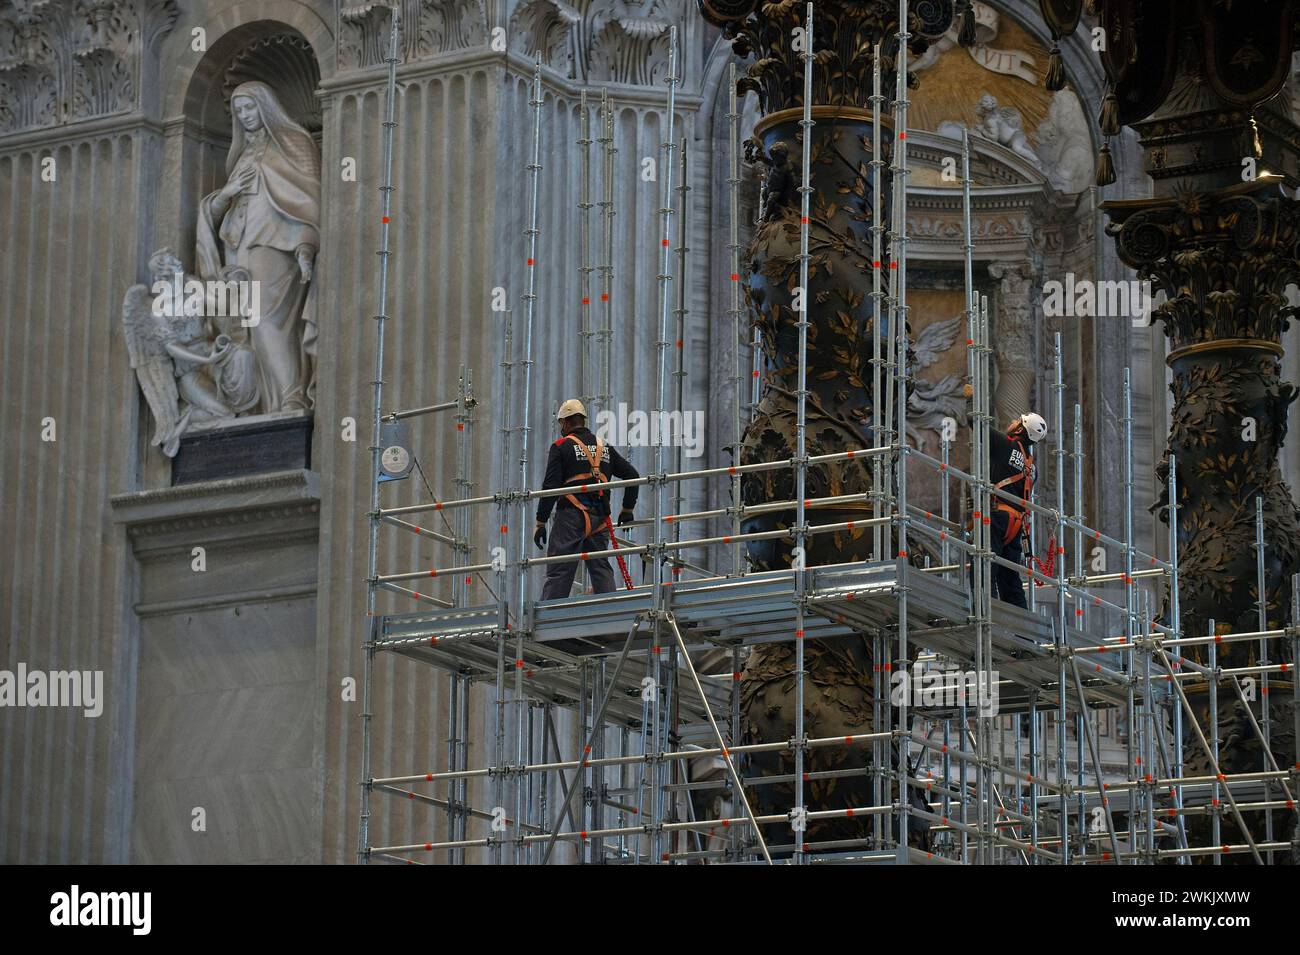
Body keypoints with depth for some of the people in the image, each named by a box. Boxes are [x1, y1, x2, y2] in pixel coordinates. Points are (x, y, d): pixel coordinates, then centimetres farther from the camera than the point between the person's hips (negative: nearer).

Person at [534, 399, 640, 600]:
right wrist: (627, 509, 28)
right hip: (600, 519, 5)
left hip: (571, 517, -5)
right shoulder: (604, 447, 16)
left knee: (558, 573, -6)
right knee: (601, 569, 9)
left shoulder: (561, 447, 0)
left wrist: (540, 522, -3)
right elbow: (632, 475, 17)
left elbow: (550, 487, -7)